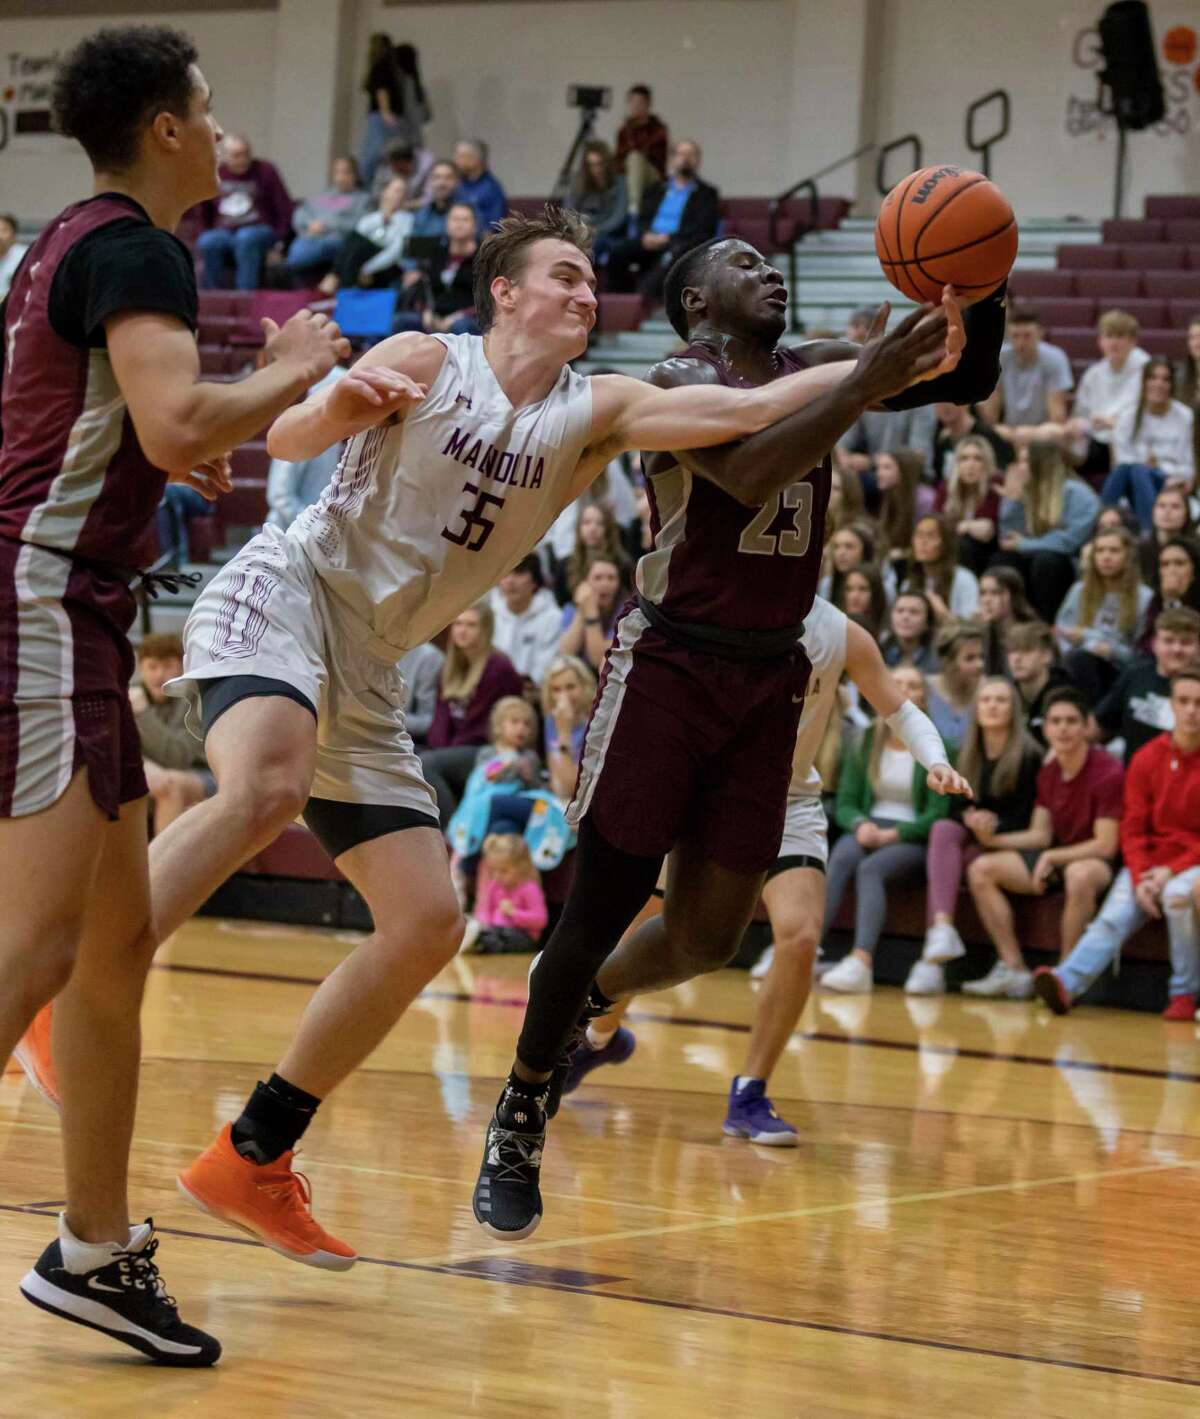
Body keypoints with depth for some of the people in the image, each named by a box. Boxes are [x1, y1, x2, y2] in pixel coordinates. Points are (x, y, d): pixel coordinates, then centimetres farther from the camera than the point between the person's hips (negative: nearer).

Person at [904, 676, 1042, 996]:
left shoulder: (1028, 756, -4)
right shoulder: (968, 754, 13)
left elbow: (1024, 819, -7)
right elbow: (956, 806, 9)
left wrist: (994, 828, -26)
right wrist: (970, 817, -14)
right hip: (968, 841, 4)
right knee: (942, 829, -29)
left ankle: (932, 959, -36)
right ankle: (942, 928, -47)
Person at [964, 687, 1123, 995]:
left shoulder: (1108, 772, -15)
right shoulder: (1048, 772, 7)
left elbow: (1105, 845, -17)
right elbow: (1040, 834, 10)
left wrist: (1051, 858, -17)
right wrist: (993, 838, -5)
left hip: (1096, 862, -8)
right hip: (1056, 859, 8)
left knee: (1079, 874, -43)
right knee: (981, 869, -8)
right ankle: (1014, 969, -12)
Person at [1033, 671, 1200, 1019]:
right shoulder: (1147, 758, 5)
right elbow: (1133, 828, 3)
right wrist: (1140, 878, -13)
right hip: (1149, 862, 3)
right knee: (1113, 917, -23)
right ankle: (1066, 983, -41)